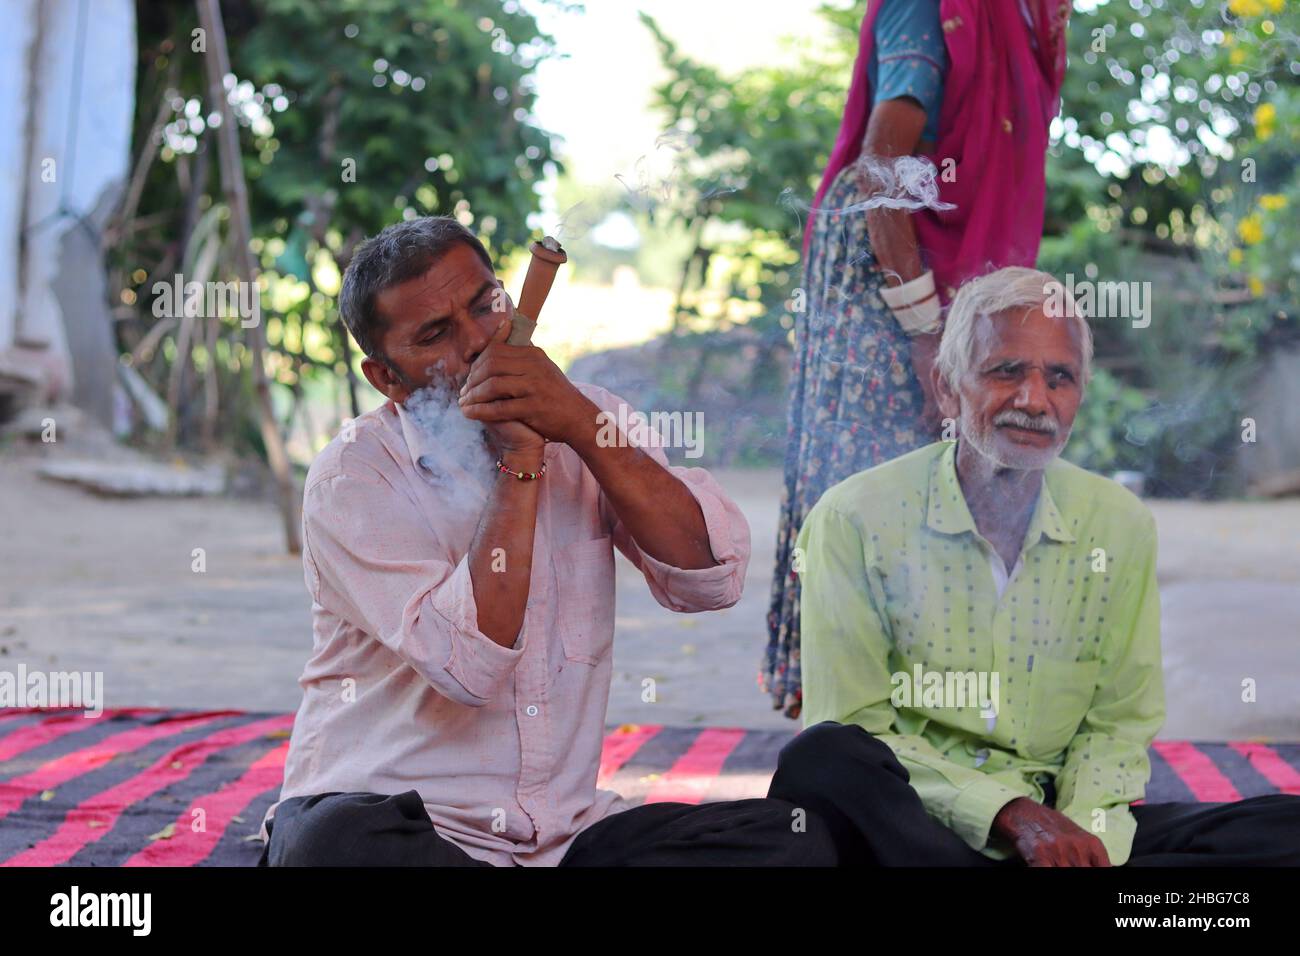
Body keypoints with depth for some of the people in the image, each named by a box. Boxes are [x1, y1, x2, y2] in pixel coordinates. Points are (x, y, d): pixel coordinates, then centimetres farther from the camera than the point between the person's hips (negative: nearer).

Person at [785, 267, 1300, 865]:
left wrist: (1085, 829, -13)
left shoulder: (1120, 525, 6)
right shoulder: (856, 520, -6)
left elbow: (1117, 724, 8)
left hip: (1057, 826, 4)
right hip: (911, 825, -3)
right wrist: (1008, 811, -19)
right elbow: (852, 730, -9)